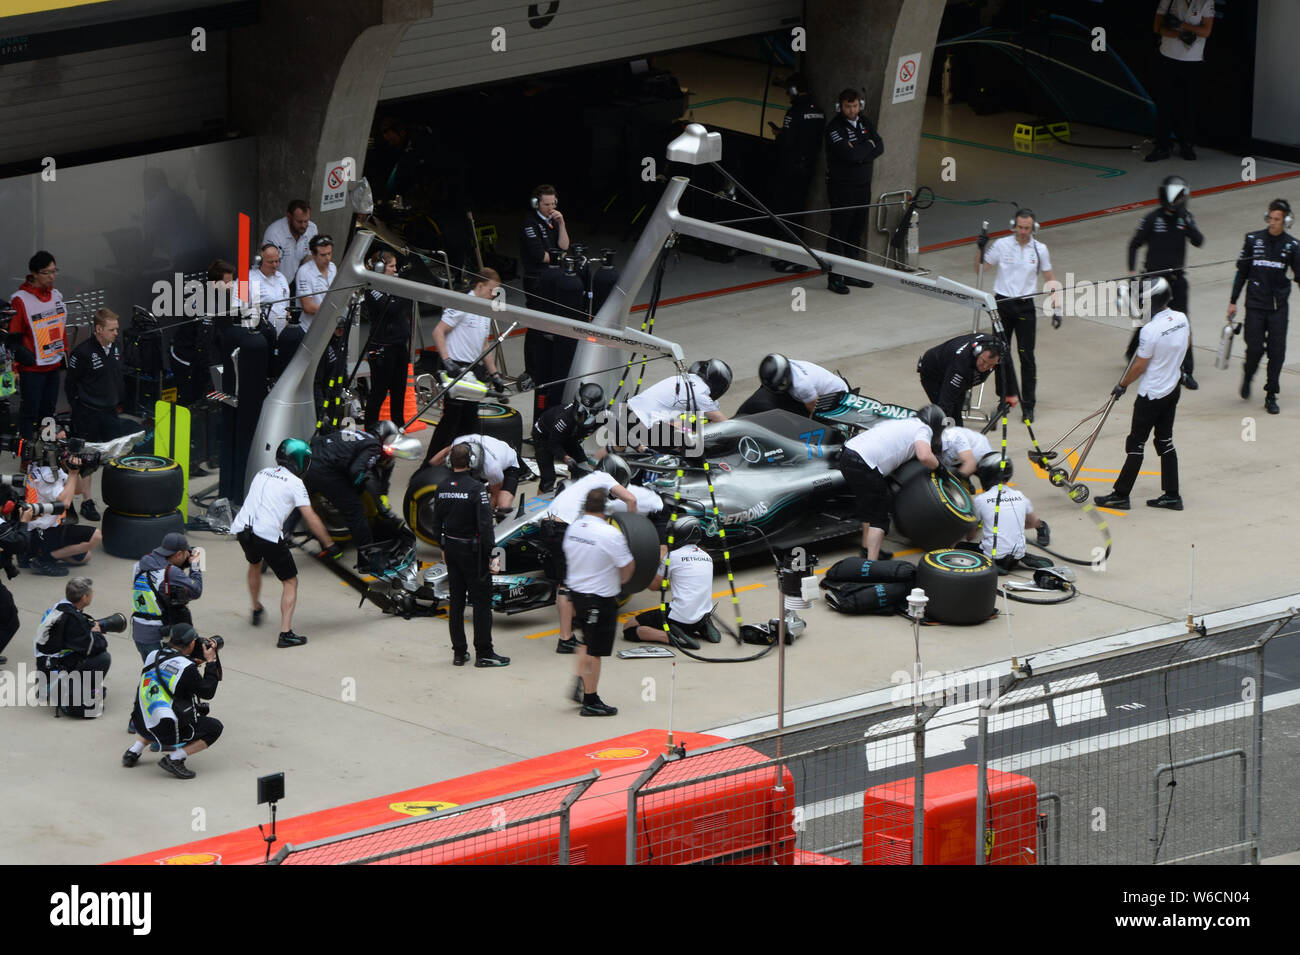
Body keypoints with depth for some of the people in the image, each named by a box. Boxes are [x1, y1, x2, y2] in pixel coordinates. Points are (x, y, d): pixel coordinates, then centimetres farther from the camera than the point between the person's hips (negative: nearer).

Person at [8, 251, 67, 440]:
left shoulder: (57, 295, 7)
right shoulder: (20, 300, -15)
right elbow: (13, 337, -12)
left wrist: (65, 355, 21)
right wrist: (15, 367, -14)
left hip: (54, 365, 7)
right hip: (31, 368, -7)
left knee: (48, 410, 14)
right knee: (29, 412, -2)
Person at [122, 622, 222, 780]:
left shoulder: (153, 656, 2)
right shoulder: (186, 668, -17)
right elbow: (208, 693, -5)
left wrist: (194, 663, 18)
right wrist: (210, 661, 2)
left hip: (144, 726, 7)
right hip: (171, 734, -7)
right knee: (215, 727, 6)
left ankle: (134, 751, 26)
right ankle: (174, 758, -6)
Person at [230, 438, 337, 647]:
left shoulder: (262, 474, 19)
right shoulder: (294, 483, -1)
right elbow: (310, 518, -5)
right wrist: (329, 545, 0)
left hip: (242, 528, 6)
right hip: (268, 534, -6)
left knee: (255, 564, 37)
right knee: (290, 582, 7)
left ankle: (256, 610, 55)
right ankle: (285, 633, -5)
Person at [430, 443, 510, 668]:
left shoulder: (442, 489, 2)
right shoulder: (475, 488, -18)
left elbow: (437, 522, 12)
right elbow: (485, 524, -21)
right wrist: (490, 553, -14)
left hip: (451, 549, 6)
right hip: (473, 549, -6)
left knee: (456, 601, 12)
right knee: (481, 601, 0)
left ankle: (459, 652, 14)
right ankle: (484, 653, 0)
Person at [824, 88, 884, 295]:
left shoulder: (864, 122, 9)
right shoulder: (835, 127, -14)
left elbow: (879, 146, -1)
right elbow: (849, 154, -25)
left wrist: (858, 151, -16)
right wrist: (868, 146, -8)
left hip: (863, 184, 7)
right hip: (841, 186, -7)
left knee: (857, 230, 12)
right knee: (839, 231, -6)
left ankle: (850, 274, 21)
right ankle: (834, 278, -3)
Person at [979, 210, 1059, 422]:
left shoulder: (1039, 249, 2)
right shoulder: (1002, 245, -1)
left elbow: (1050, 279, 9)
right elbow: (980, 268, 4)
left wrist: (1056, 308, 2)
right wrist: (981, 250, -14)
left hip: (1025, 307, -1)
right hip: (1002, 304, 1)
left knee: (1027, 356, -3)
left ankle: (1028, 404, 4)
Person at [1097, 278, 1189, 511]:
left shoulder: (1151, 330, -26)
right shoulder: (1181, 319, -4)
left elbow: (1140, 366, -17)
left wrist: (1122, 385, -3)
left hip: (1151, 393, -8)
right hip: (1173, 388, 8)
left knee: (1136, 443, 2)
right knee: (1165, 441, 15)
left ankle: (1120, 495, 9)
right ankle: (1171, 496, 16)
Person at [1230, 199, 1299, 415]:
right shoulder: (1253, 240, 1)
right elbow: (1242, 272, 8)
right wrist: (1233, 302, 8)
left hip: (1279, 307, 1)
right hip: (1255, 304, 0)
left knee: (1277, 352, -3)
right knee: (1255, 347, -6)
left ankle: (1271, 396, 9)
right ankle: (1247, 377, 27)